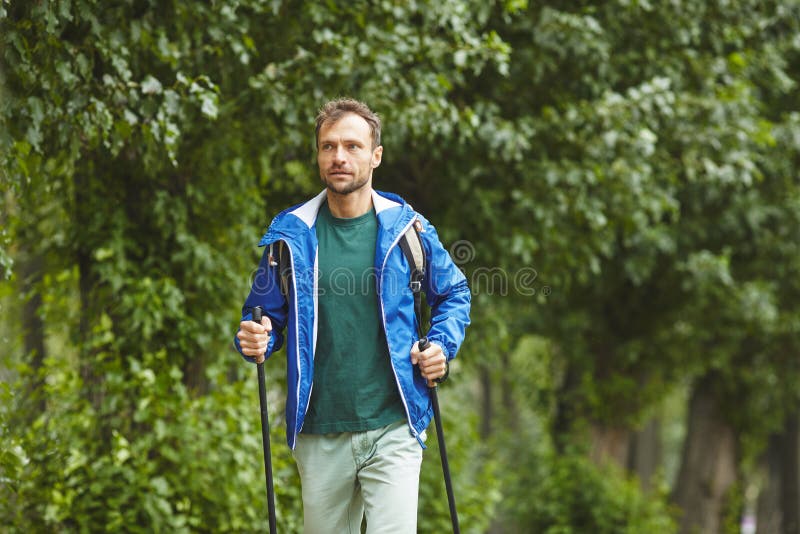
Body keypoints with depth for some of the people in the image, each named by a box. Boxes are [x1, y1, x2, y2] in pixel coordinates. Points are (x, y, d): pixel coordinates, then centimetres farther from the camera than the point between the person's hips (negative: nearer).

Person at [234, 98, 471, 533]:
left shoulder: (406, 227, 2)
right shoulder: (291, 233, 3)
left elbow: (453, 294, 16)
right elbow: (265, 314, 12)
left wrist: (442, 344, -2)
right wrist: (255, 340, -10)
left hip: (392, 429, -1)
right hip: (320, 435, 2)